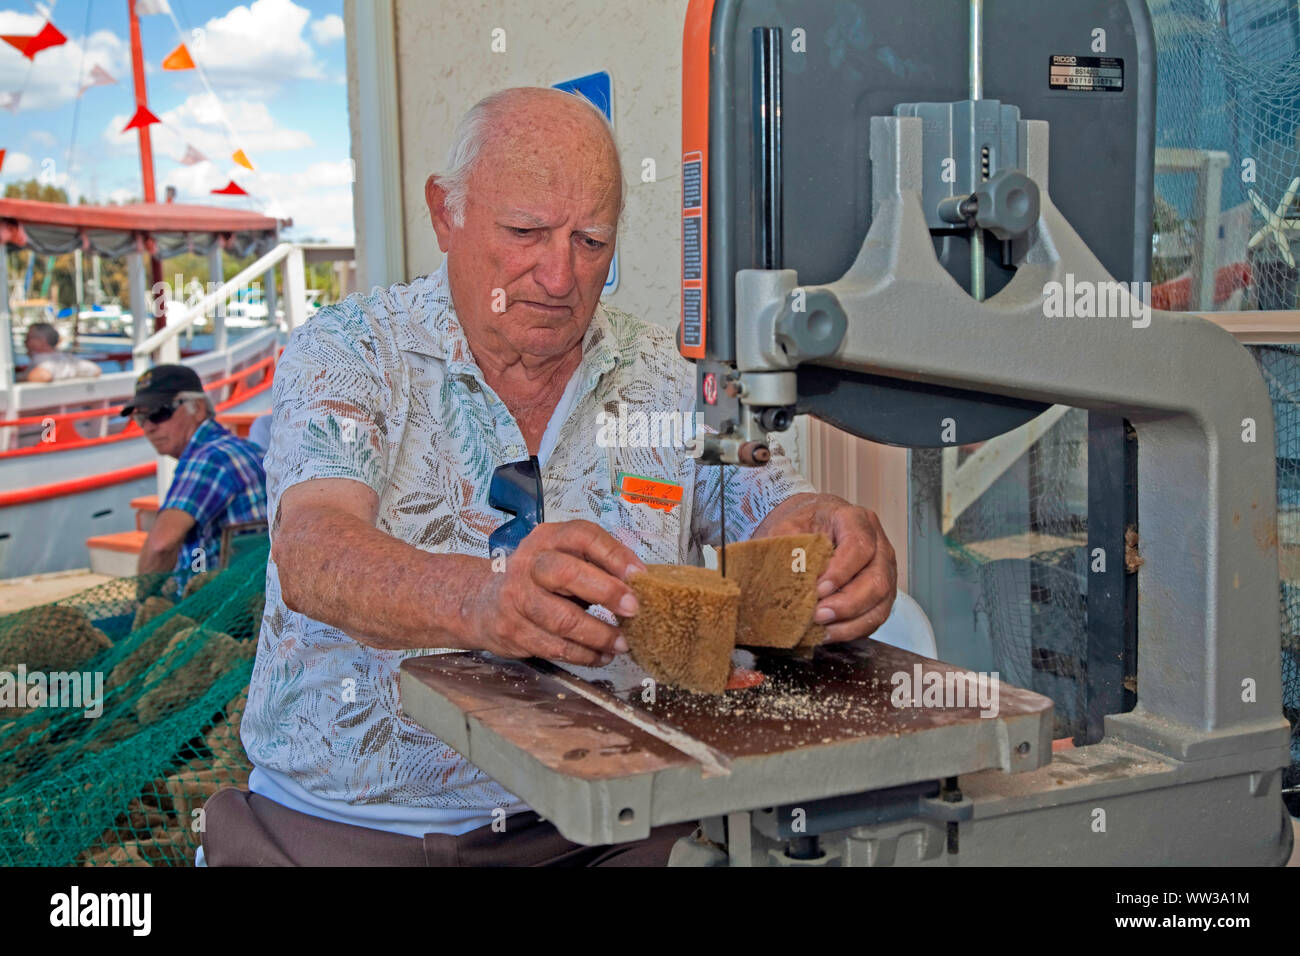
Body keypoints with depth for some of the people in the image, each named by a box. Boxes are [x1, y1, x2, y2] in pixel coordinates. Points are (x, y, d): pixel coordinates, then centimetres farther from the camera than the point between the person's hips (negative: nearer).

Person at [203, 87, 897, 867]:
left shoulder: (672, 381, 7)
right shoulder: (347, 352, -2)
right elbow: (312, 555, -18)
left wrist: (839, 538, -28)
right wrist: (483, 602, -39)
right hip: (341, 825, -2)